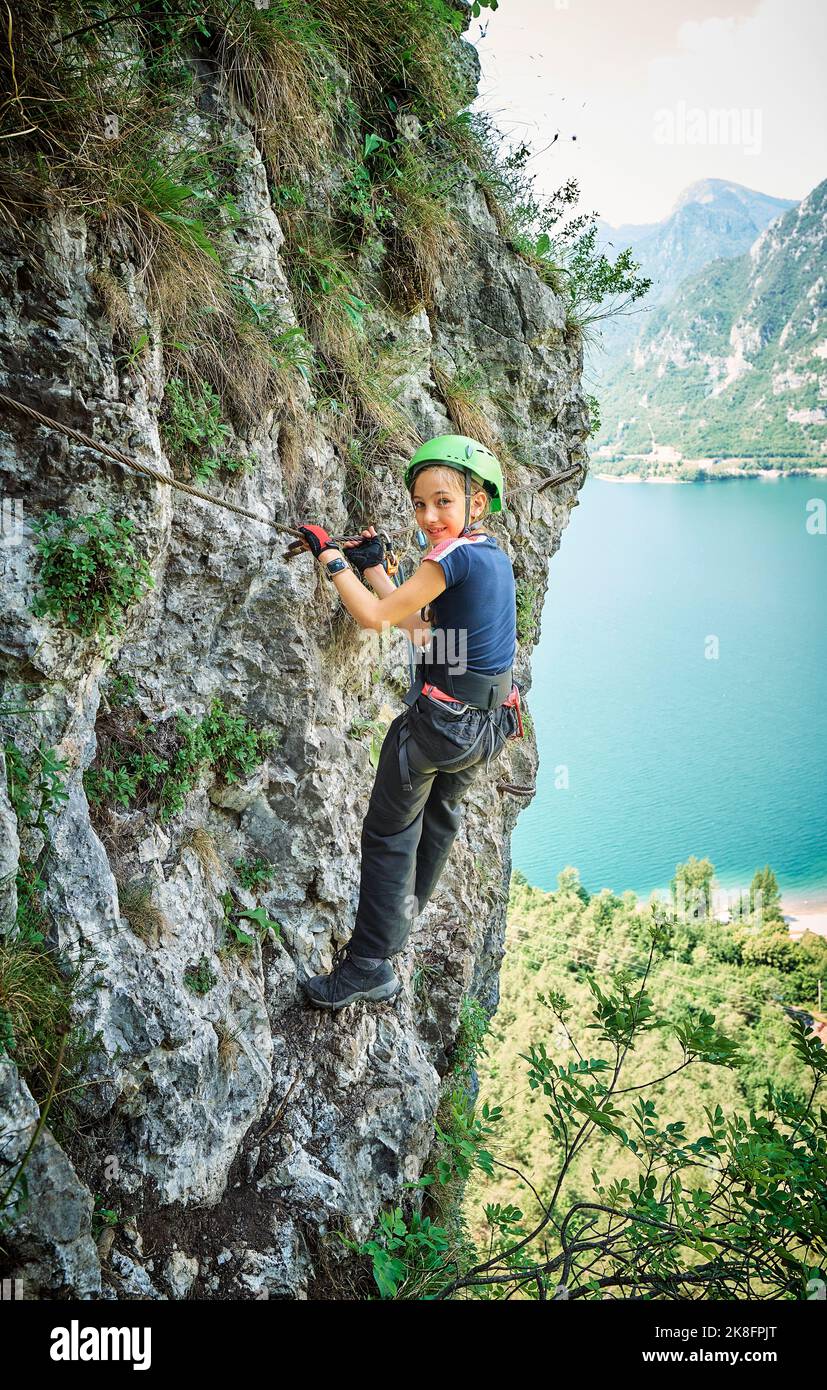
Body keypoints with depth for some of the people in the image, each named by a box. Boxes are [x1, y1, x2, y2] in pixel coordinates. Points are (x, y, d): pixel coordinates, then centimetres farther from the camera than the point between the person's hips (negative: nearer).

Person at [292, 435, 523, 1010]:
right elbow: (418, 624, 11)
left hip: (438, 720, -9)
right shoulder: (495, 556, 8)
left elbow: (377, 616, -16)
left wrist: (329, 557, -6)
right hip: (488, 725, 9)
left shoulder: (457, 556, -19)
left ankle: (371, 962, 6)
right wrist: (373, 566, 13)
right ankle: (406, 910, 53)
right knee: (441, 814, 30)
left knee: (390, 832, 3)